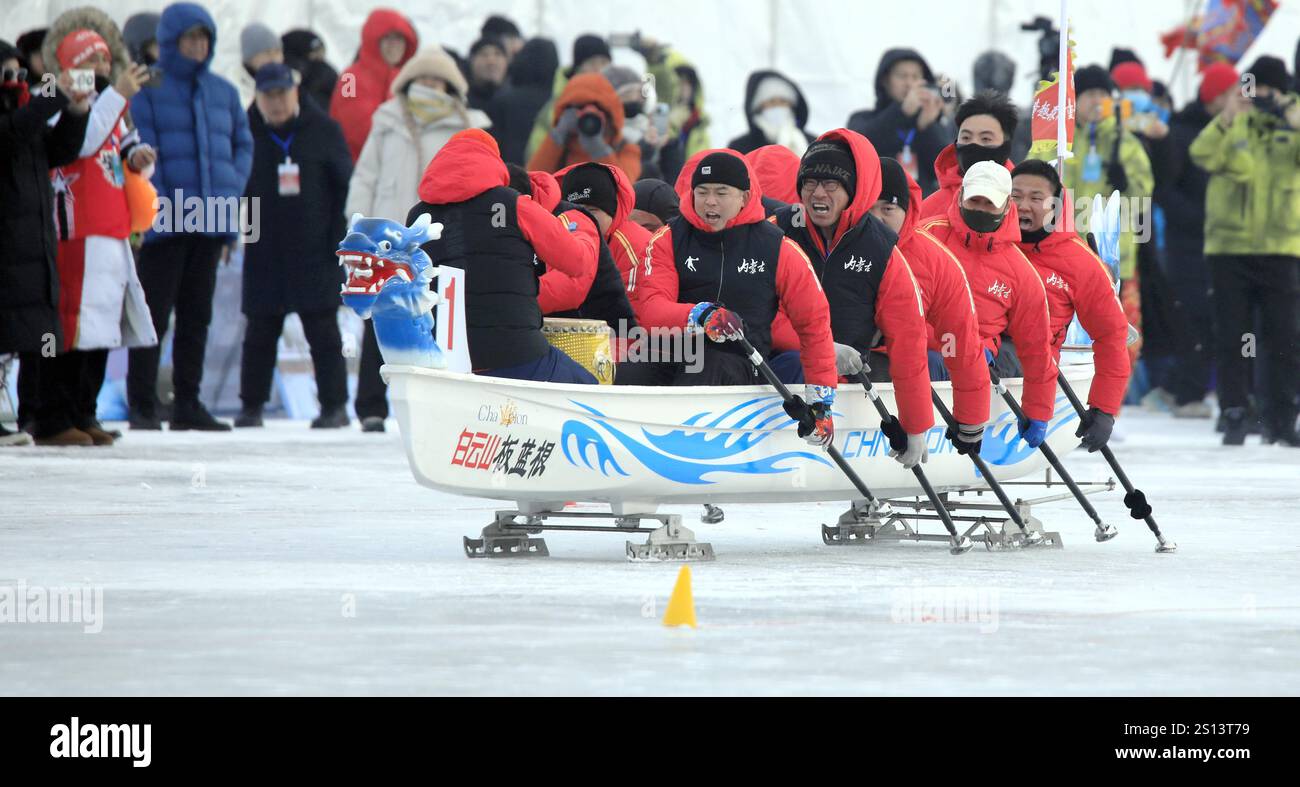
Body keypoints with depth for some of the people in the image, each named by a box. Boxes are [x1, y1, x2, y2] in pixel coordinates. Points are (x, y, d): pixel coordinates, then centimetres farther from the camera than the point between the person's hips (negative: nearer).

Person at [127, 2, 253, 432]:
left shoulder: (223, 92, 13)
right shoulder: (147, 90, -3)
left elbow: (243, 145, 18)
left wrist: (231, 191, 2)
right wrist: (156, 207, -15)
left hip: (211, 219, 5)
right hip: (164, 220, -5)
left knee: (197, 315, 9)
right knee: (155, 312, -5)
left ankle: (188, 404, 15)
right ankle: (142, 406, -1)